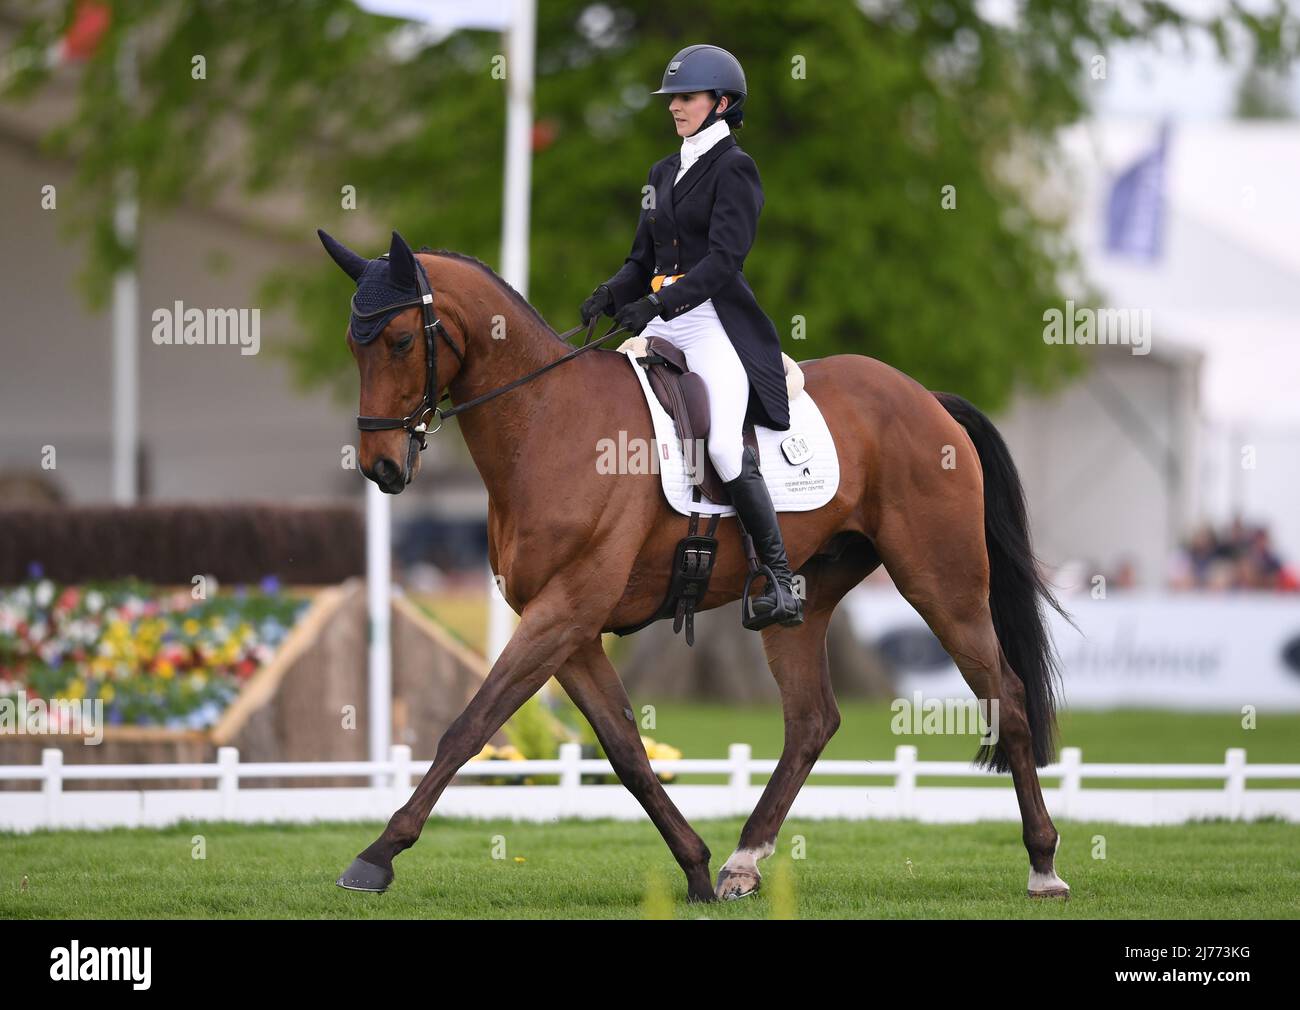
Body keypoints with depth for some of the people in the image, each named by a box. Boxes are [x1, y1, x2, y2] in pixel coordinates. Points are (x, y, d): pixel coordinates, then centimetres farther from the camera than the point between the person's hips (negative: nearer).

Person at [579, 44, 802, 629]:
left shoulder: (733, 169, -5)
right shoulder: (665, 173, 19)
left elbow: (724, 259, -16)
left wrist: (659, 301, -27)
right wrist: (610, 297, -1)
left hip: (714, 321, -8)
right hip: (661, 323, 8)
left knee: (725, 448, -22)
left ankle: (781, 582, -15)